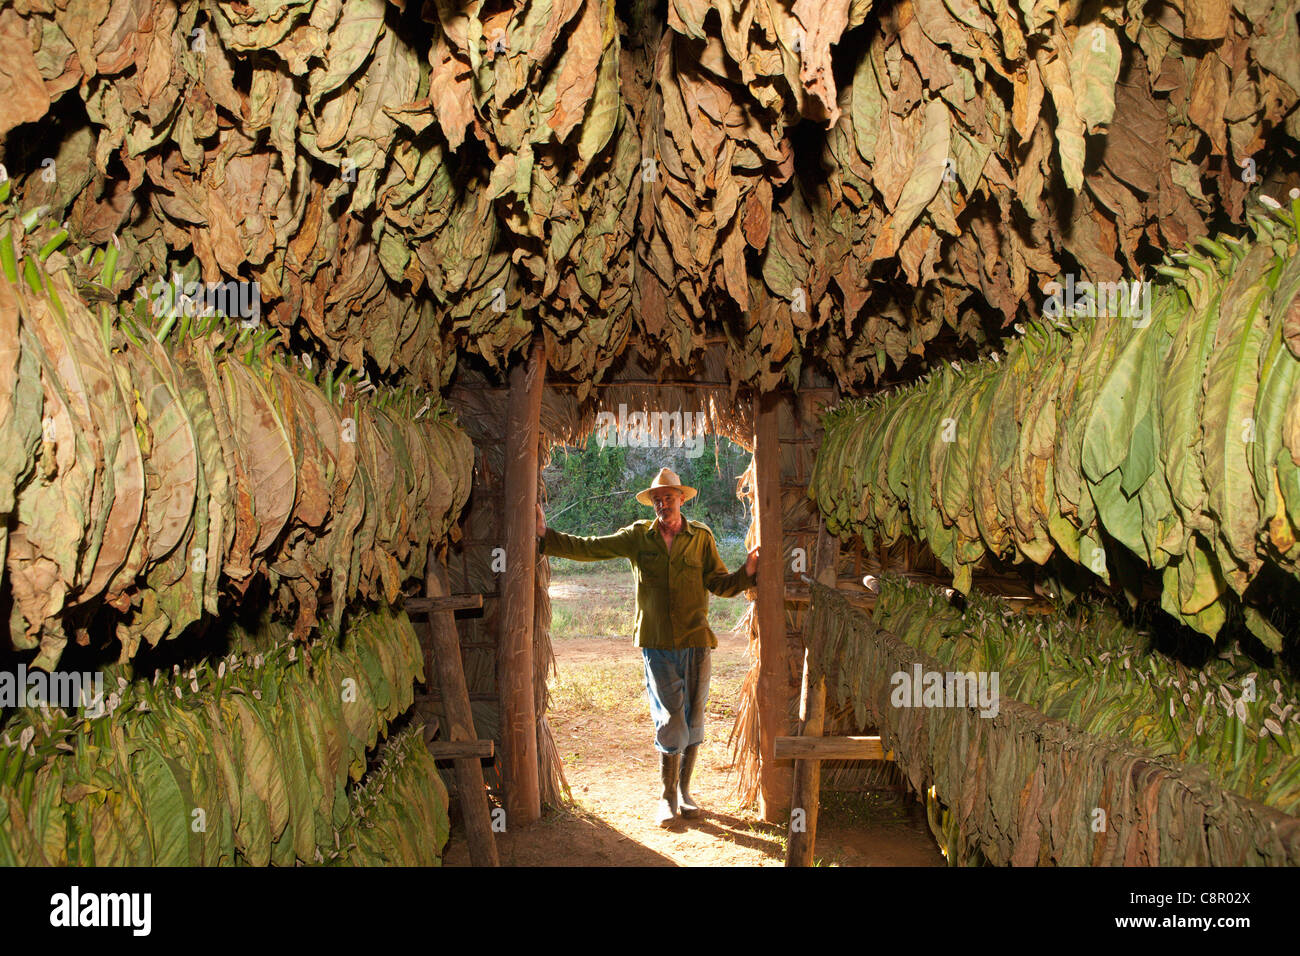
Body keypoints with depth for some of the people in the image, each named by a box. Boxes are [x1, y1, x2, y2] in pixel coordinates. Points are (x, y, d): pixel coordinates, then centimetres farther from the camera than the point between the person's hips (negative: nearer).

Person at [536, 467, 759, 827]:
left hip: (695, 639, 1)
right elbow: (587, 548, 4)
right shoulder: (638, 536, 5)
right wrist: (545, 535, -4)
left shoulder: (701, 537, 6)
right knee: (670, 717, -5)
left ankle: (684, 790, 24)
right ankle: (667, 796, 10)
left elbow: (720, 583, 3)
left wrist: (747, 571, -15)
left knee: (693, 717, 7)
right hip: (657, 642, -1)